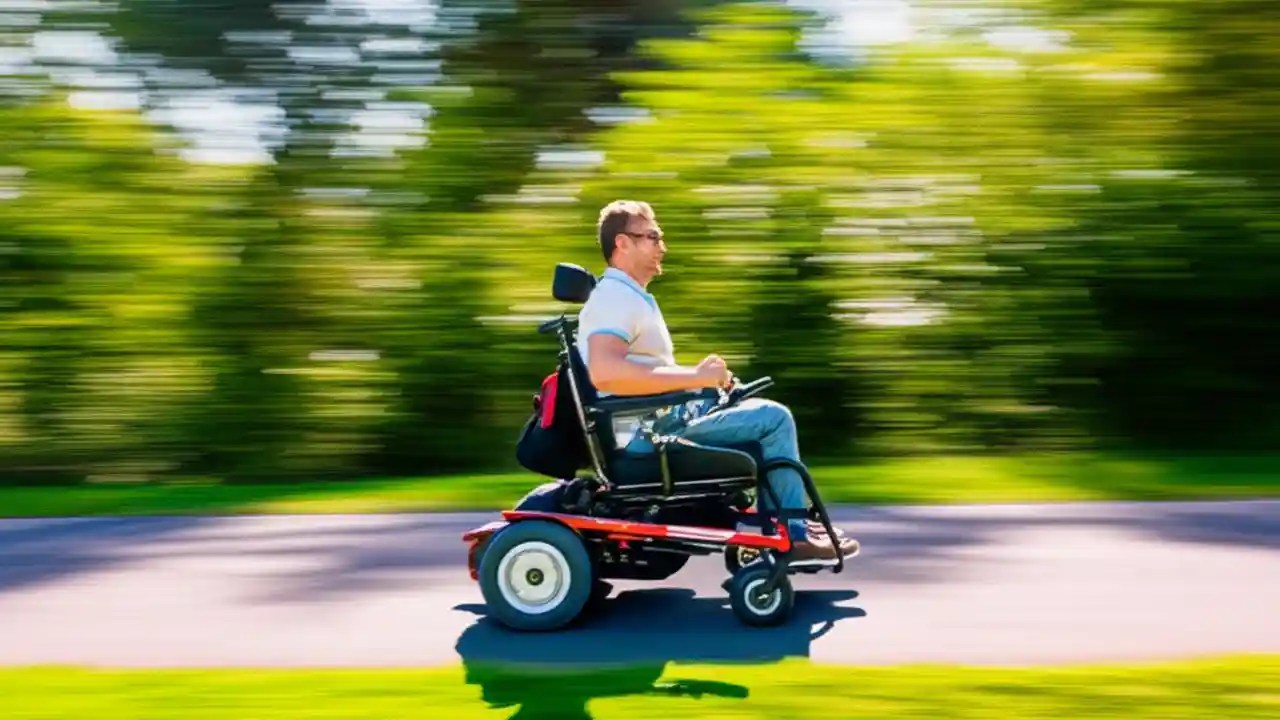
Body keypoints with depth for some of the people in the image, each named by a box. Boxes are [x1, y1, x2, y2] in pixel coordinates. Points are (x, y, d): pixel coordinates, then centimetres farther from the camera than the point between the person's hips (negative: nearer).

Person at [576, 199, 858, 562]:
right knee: (775, 418, -11)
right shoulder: (615, 297, -16)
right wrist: (695, 376, -28)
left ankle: (790, 519, 21)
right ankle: (792, 533, 0)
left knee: (756, 408, 22)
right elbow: (605, 372, -34)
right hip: (647, 435, -11)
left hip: (658, 421, 11)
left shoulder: (629, 296, 17)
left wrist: (707, 378, 10)